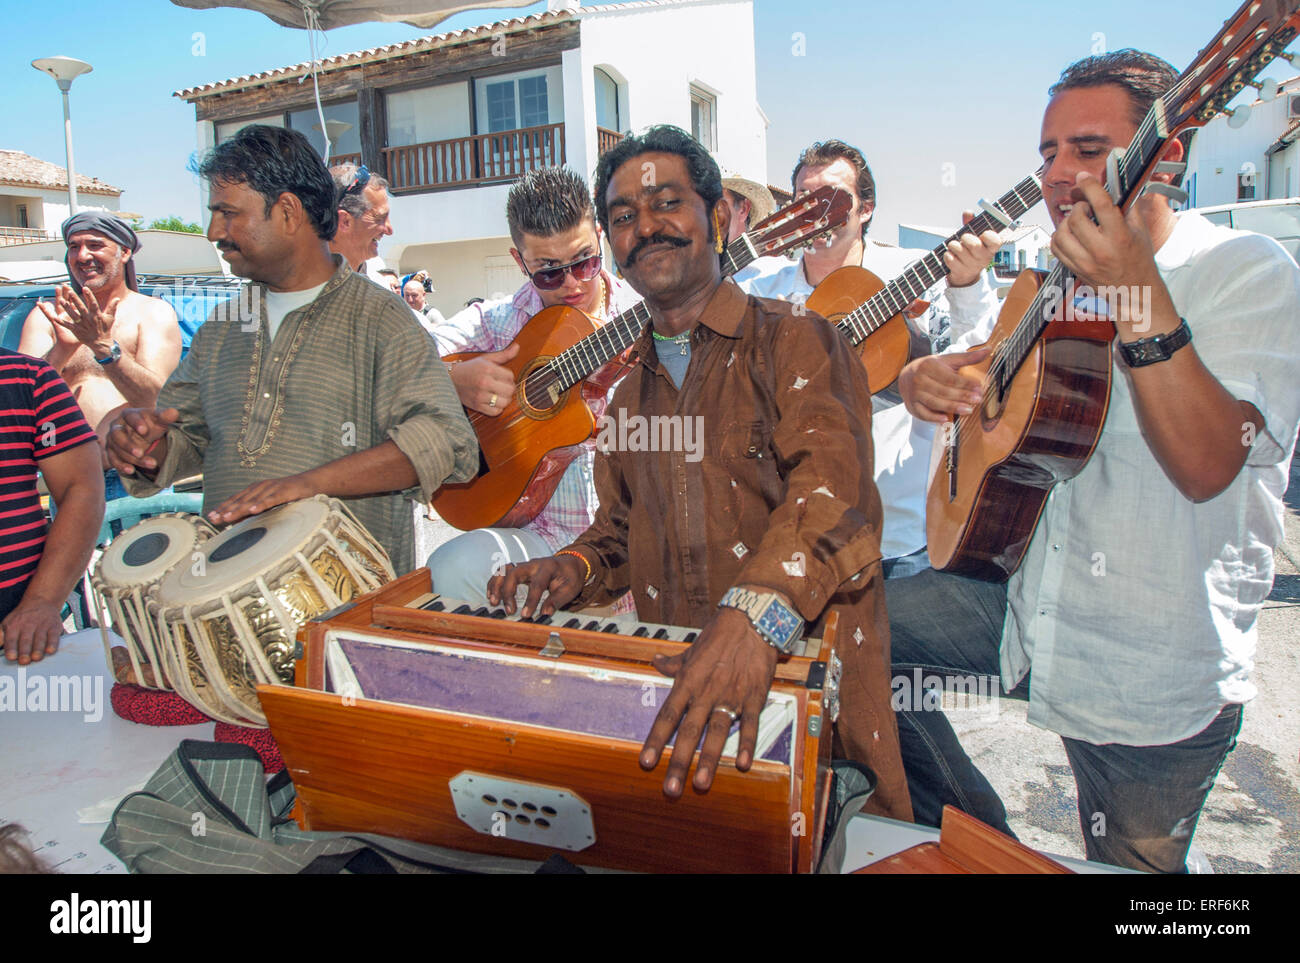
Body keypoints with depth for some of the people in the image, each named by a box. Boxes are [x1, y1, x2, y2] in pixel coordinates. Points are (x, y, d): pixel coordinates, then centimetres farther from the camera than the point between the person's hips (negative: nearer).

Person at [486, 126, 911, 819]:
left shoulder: (794, 343, -4)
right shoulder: (630, 389, 17)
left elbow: (831, 483, -21)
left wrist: (757, 613, -38)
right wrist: (576, 568, 3)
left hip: (803, 675, -4)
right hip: (668, 684, 5)